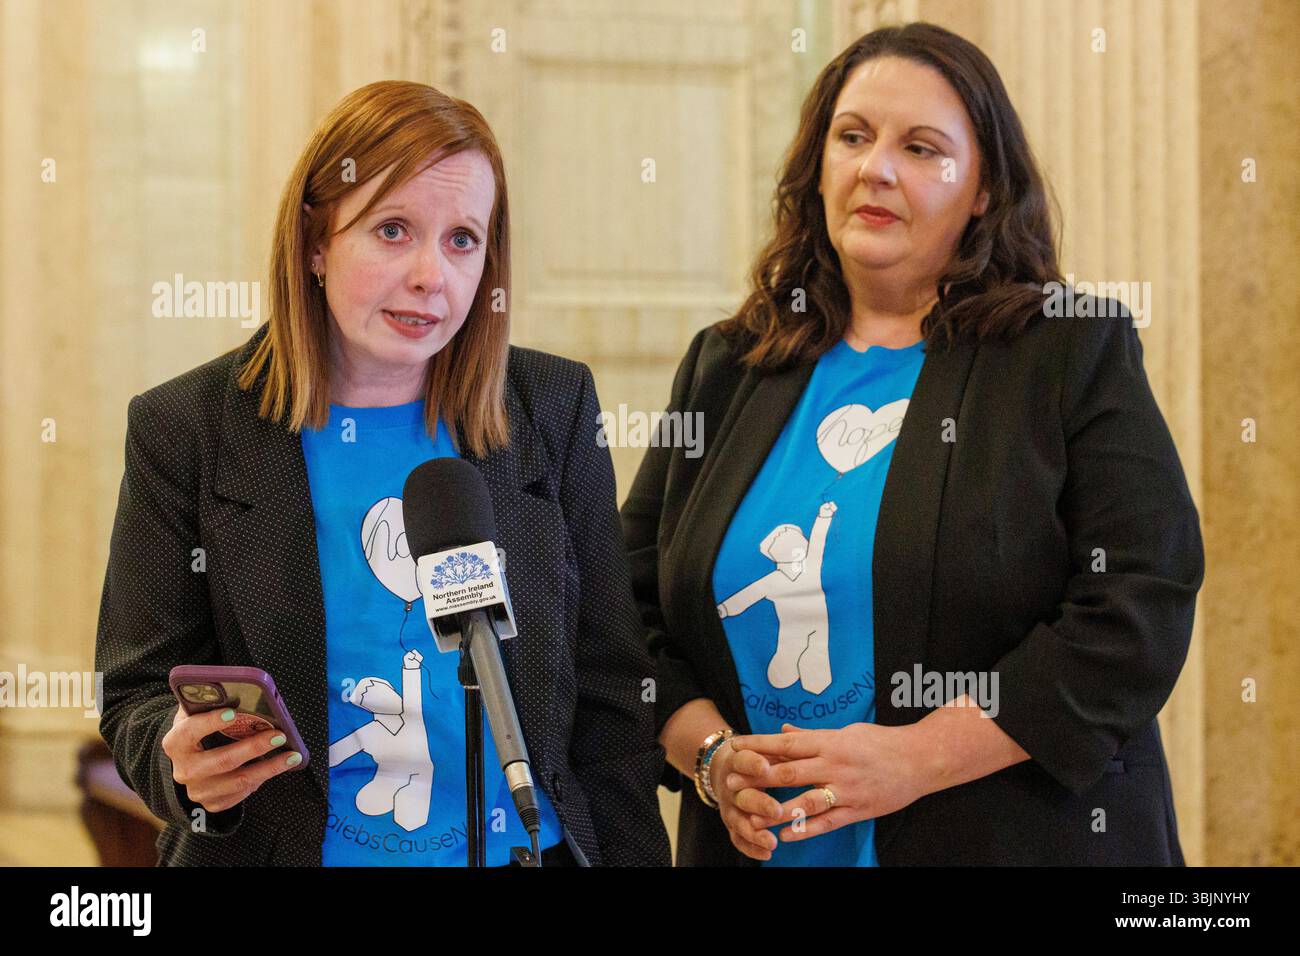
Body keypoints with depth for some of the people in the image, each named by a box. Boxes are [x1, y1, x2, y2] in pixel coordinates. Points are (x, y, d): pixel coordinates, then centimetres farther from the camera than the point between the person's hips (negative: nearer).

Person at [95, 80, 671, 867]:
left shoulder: (556, 408, -1)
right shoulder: (183, 431, -6)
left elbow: (610, 691, 1)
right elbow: (141, 690, -3)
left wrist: (633, 856, -5)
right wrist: (184, 761, -25)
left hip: (530, 845, 2)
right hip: (285, 849, -1)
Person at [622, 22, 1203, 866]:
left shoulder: (1075, 353, -3)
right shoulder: (726, 369, 8)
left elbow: (1140, 607, -12)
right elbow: (636, 608, 10)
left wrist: (916, 758, -18)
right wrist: (708, 752, -9)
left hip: (1011, 836, -3)